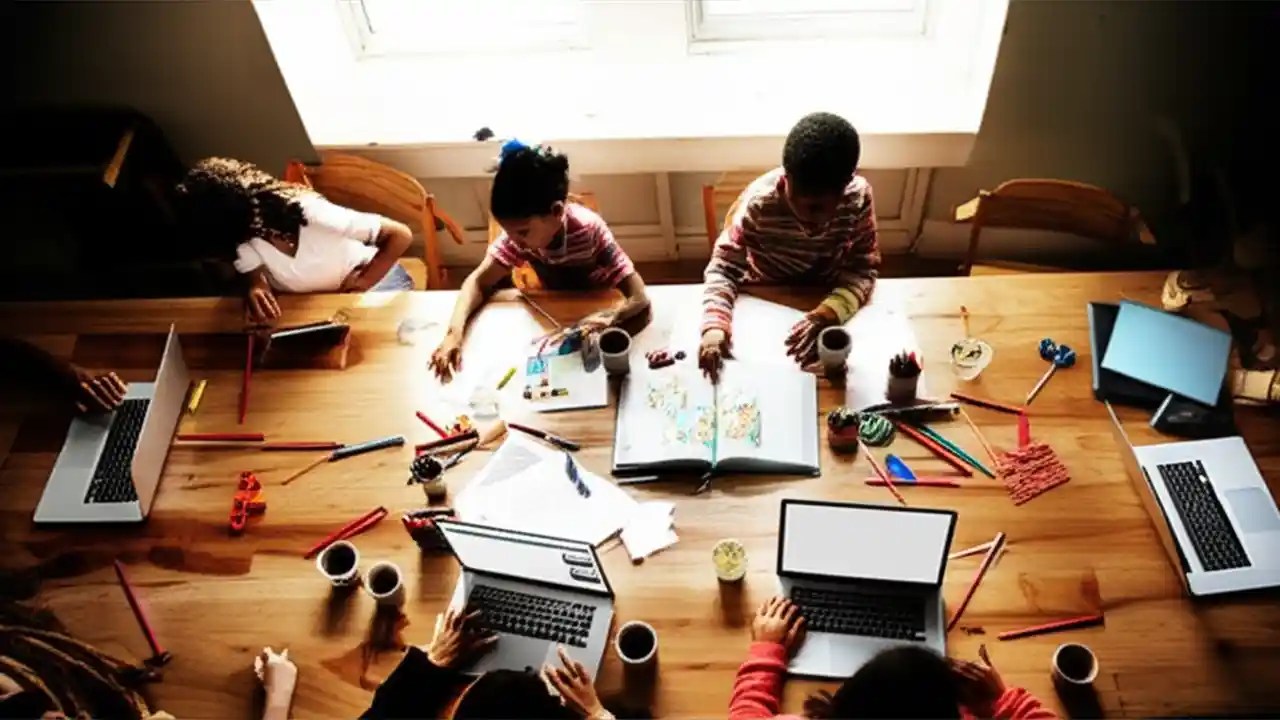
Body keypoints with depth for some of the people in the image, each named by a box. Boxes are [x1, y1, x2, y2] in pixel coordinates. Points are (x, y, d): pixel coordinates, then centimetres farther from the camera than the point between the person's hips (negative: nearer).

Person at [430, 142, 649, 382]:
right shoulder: (519, 229, -23)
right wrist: (455, 332, -34)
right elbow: (479, 281, -16)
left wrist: (604, 320, -57)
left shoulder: (589, 230, -33)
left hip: (595, 313, -4)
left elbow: (638, 297, -36)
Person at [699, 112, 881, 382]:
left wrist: (826, 315, -36)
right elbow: (724, 267, -23)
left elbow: (863, 269, -18)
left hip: (828, 302, 1)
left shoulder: (859, 196, -21)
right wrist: (715, 326, -41)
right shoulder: (758, 203, -27)